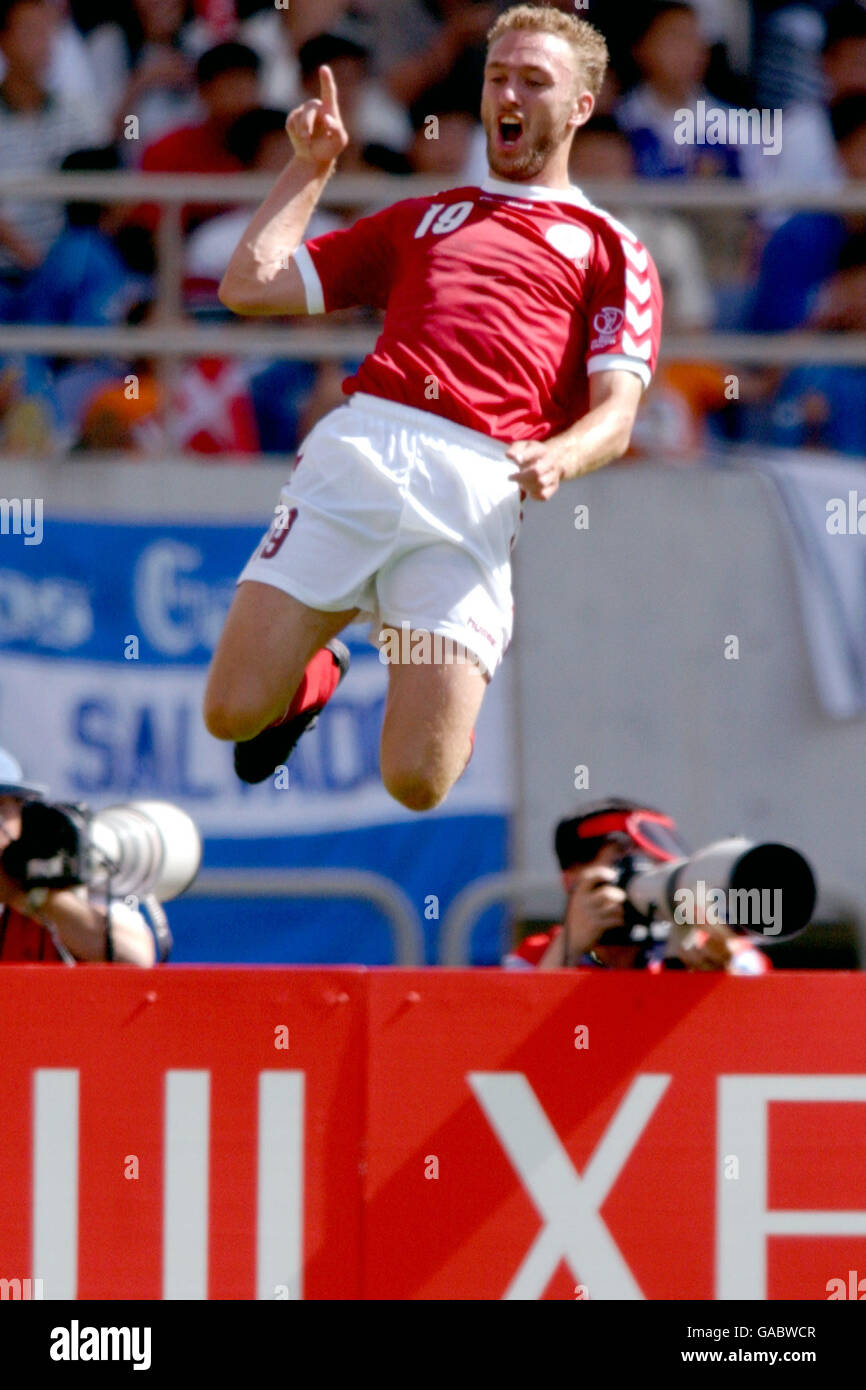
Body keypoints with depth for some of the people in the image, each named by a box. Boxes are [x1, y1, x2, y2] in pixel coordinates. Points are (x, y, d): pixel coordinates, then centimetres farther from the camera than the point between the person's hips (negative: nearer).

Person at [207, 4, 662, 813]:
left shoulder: (609, 251, 21)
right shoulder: (420, 220, 31)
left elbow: (615, 415, 6)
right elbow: (249, 286, 27)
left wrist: (559, 458, -16)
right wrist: (310, 167, 26)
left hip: (478, 482, -3)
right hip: (353, 448, 3)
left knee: (415, 783, -15)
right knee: (233, 712, -9)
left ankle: (453, 698, 23)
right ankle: (315, 673, 28)